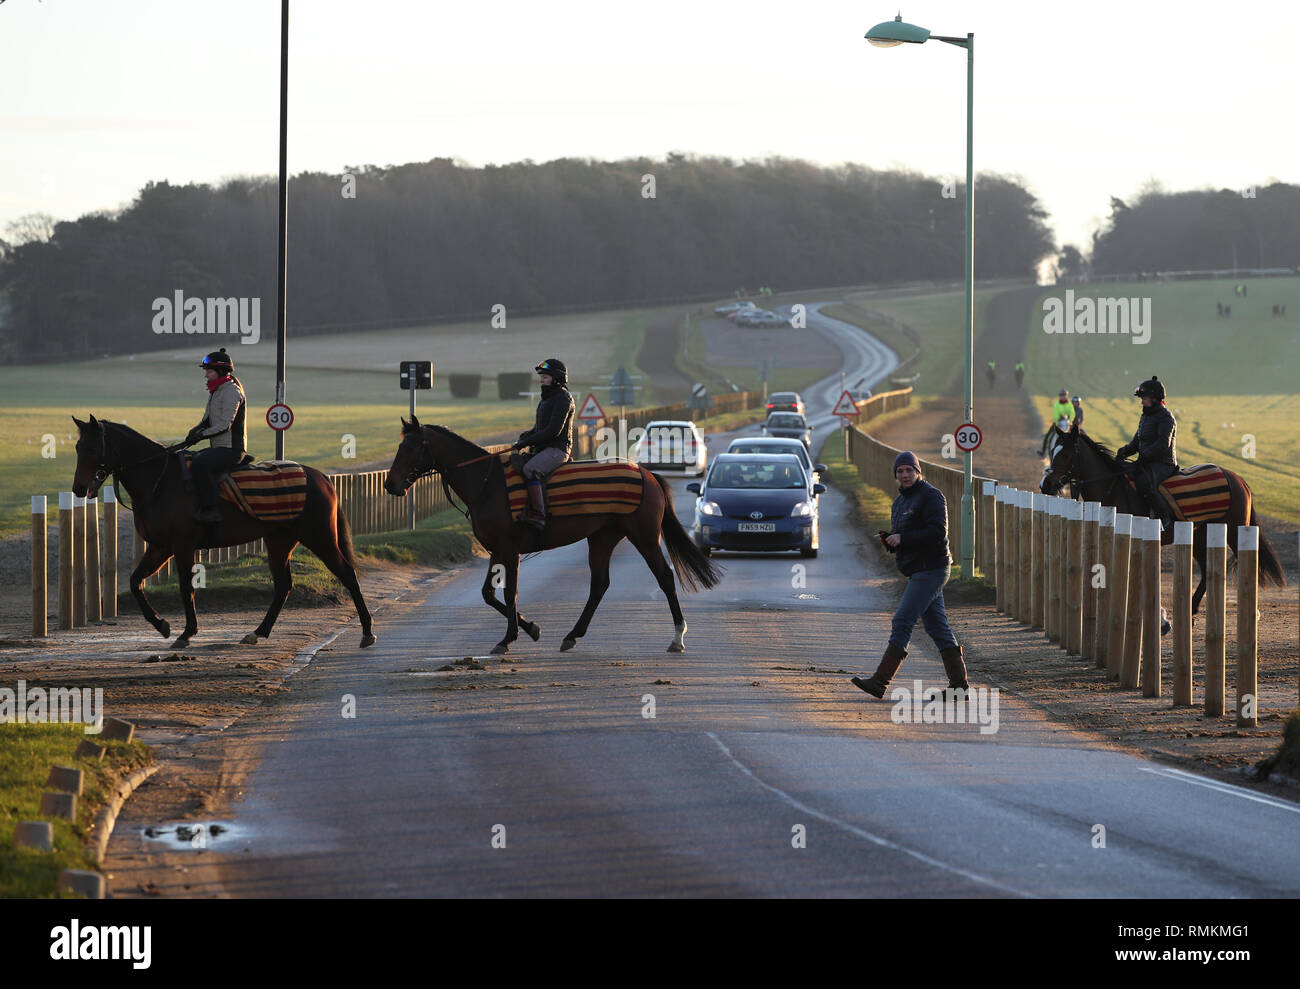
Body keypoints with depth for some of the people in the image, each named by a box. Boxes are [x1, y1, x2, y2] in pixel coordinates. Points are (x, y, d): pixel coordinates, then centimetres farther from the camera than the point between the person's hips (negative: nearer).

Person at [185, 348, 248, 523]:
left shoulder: (231, 391, -14)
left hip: (231, 449, -11)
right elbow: (208, 420, 24)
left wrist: (202, 435, -18)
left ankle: (210, 509, -32)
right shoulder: (215, 391, 17)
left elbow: (225, 425, -20)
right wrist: (196, 430, 4)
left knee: (199, 464, -33)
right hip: (218, 448, 11)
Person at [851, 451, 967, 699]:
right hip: (917, 571, 10)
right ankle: (959, 683, 9)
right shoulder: (900, 502, 19)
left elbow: (938, 532, -20)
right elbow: (901, 536, 26)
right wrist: (890, 541, 1)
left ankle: (880, 682, -13)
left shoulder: (931, 496, -10)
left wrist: (903, 538, -20)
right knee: (937, 627, 8)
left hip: (930, 569, -10)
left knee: (903, 622, -11)